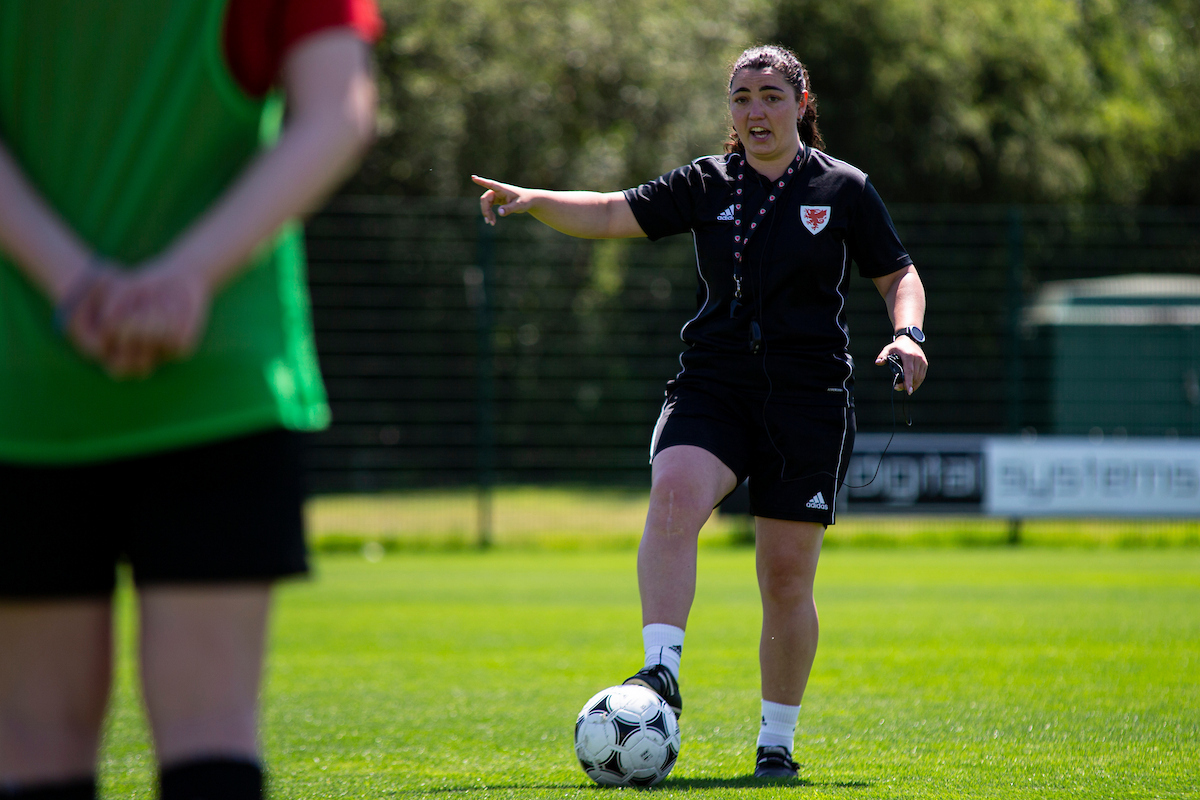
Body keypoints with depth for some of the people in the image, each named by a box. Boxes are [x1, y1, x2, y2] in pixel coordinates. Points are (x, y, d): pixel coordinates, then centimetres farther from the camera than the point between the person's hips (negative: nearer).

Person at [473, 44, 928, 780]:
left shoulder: (842, 189, 3)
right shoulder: (706, 185, 8)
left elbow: (899, 277, 10)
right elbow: (612, 215, 3)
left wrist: (908, 333, -10)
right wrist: (534, 200, -12)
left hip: (809, 402, -1)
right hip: (714, 388, 1)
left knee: (787, 579, 0)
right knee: (673, 495, -30)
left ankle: (778, 741, 15)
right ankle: (662, 673, -33)